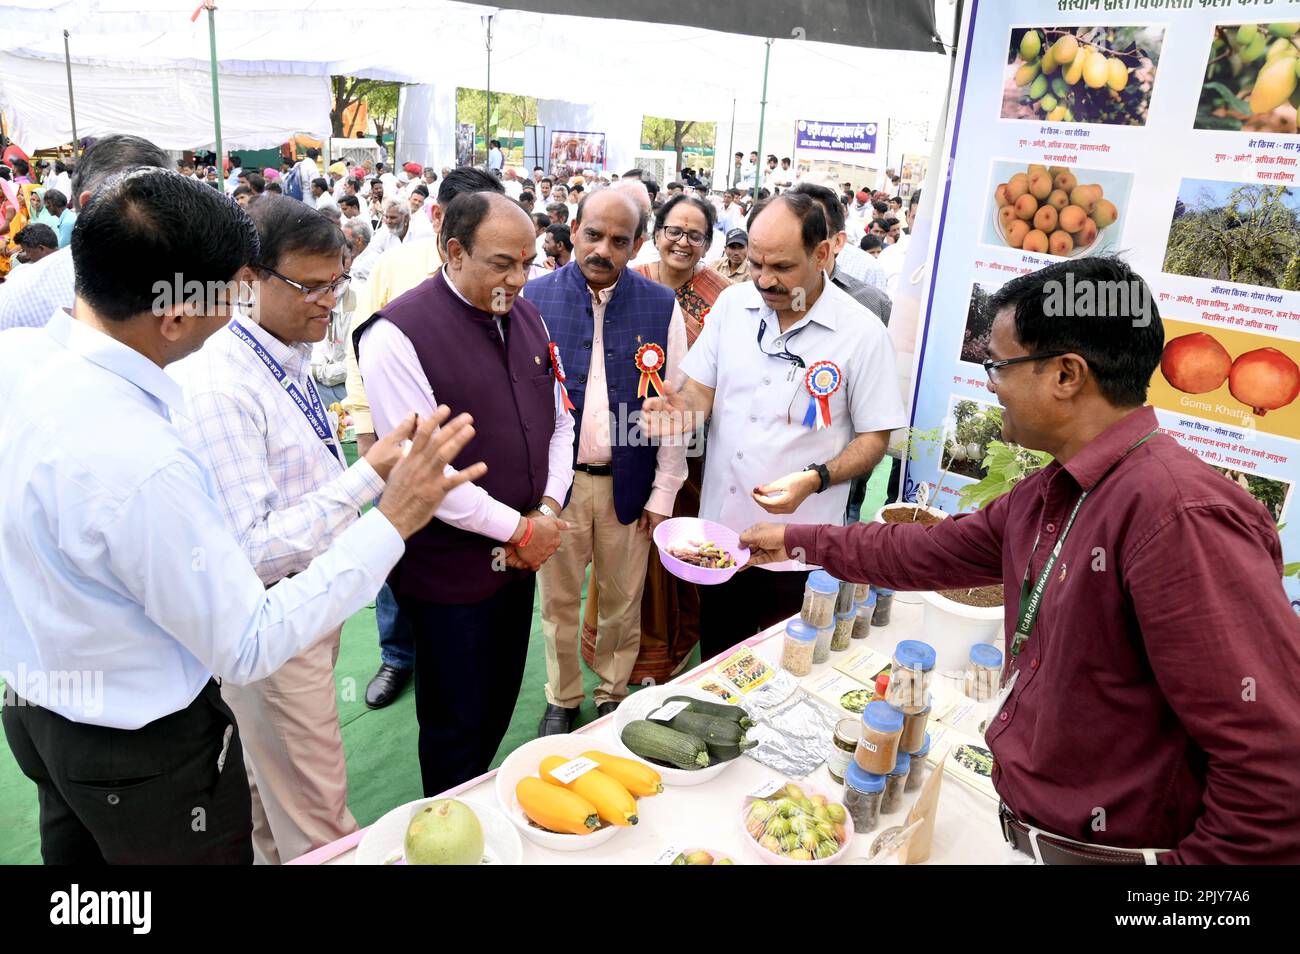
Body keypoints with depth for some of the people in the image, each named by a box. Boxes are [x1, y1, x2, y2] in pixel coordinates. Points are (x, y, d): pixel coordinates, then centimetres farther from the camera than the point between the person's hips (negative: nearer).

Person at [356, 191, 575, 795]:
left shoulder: (526, 316, 5)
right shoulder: (398, 333, -18)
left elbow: (558, 420, 12)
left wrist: (548, 508, -3)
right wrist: (518, 528, -15)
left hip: (520, 558, 7)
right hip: (448, 570, -7)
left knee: (499, 707, 22)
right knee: (457, 727, 10)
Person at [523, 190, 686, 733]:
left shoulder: (662, 307, -3)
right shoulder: (536, 298, -5)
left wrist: (663, 494, -1)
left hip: (628, 484, 0)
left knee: (622, 602, 15)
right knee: (559, 601, 15)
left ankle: (613, 693, 38)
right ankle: (562, 698, 36)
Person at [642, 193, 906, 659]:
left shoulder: (863, 334, -11)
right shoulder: (732, 303, 0)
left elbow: (874, 438, -7)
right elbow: (701, 390, 5)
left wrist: (815, 478, -23)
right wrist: (683, 409, -18)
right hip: (719, 530, 4)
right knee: (714, 669, 20)